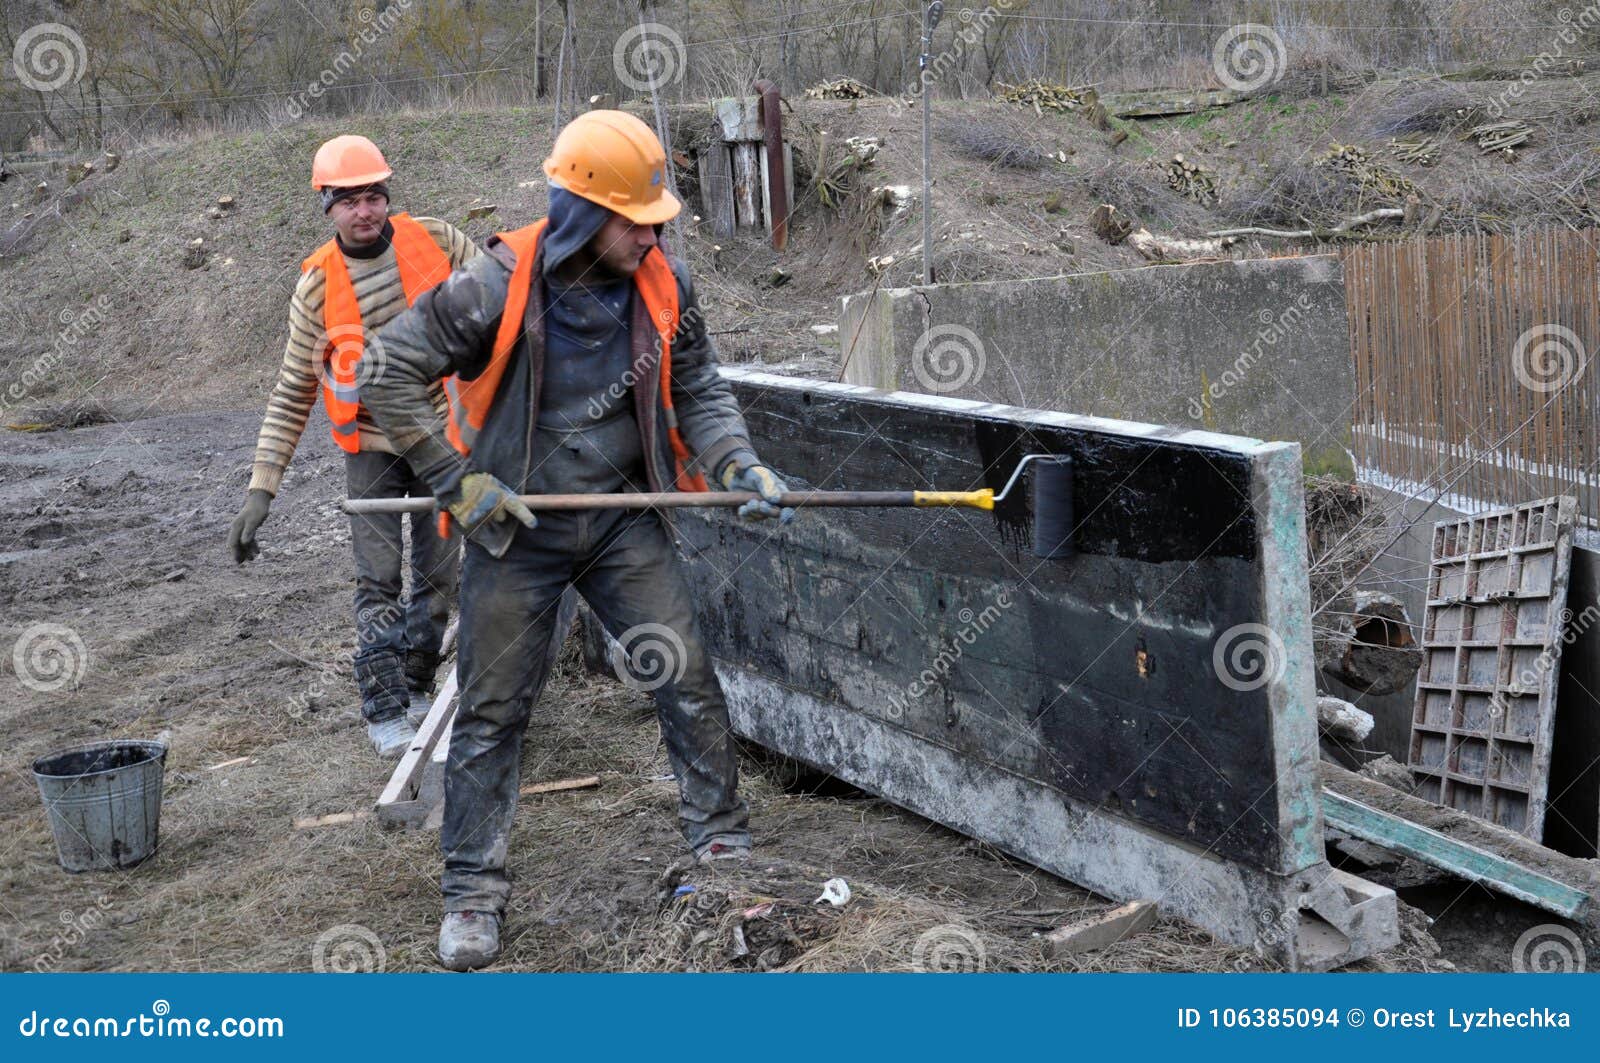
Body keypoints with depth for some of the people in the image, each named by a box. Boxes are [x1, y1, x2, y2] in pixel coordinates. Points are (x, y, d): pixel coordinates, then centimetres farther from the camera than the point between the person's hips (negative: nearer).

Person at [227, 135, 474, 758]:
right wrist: (261, 489, -11)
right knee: (377, 580, -4)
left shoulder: (435, 240, -9)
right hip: (373, 449, -2)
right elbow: (291, 396, -6)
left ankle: (415, 685, 24)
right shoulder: (318, 287, -10)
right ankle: (385, 711, 4)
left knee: (438, 576, 7)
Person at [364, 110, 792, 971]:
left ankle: (722, 844, 17)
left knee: (689, 681, 1)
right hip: (514, 525, -3)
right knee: (493, 712, 4)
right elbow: (387, 373, -13)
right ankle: (473, 891, 16)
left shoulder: (664, 287, -5)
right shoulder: (495, 287, -19)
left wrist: (738, 465, -10)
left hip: (622, 519, 3)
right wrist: (458, 482, -14)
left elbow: (699, 392, 8)